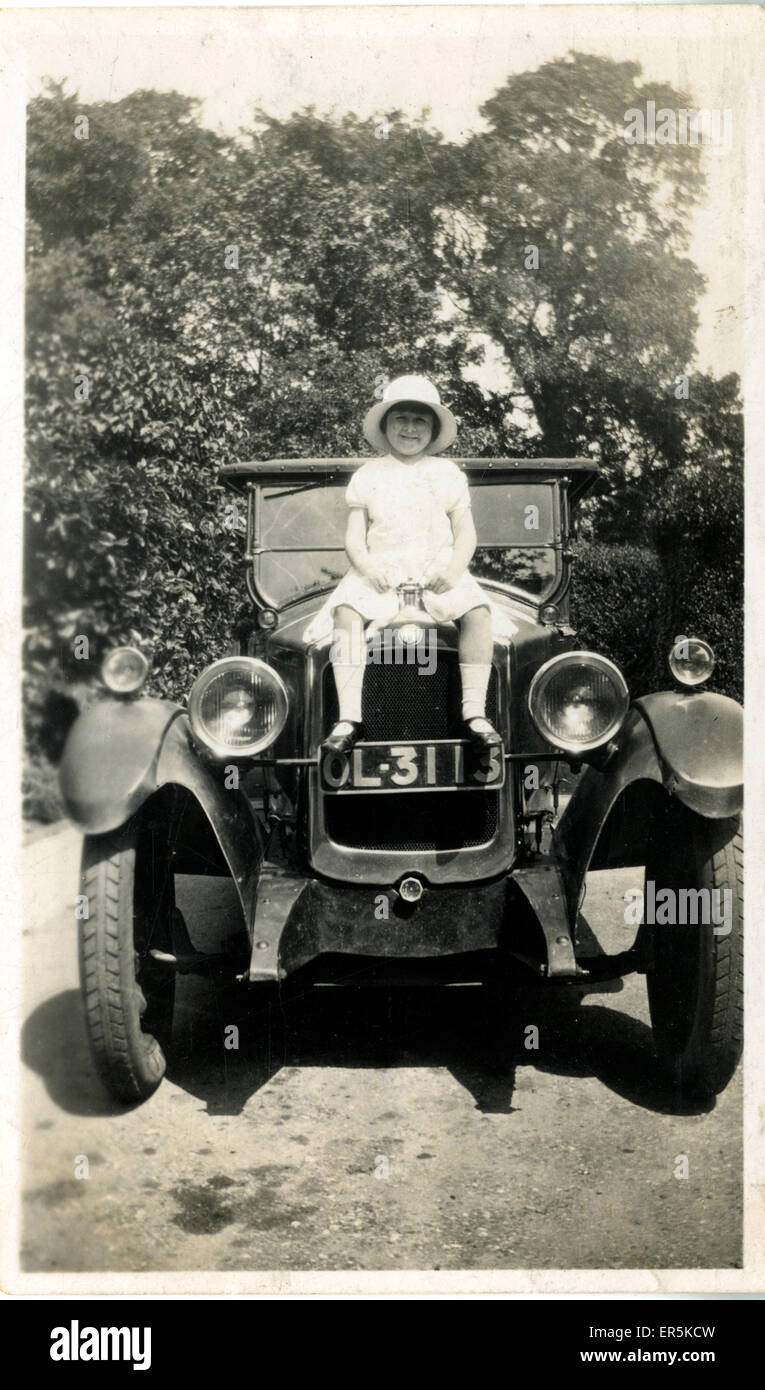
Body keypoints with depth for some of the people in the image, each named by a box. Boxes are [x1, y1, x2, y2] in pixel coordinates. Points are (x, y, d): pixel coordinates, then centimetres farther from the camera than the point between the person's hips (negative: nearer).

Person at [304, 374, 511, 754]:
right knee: (347, 611, -30)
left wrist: (454, 569, -14)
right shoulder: (367, 475, 11)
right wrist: (366, 566, -15)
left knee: (477, 611, -29)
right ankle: (348, 717, -30)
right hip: (380, 570, 0)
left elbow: (466, 533, 7)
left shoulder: (447, 473, 11)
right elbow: (354, 535, 7)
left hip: (439, 570, 0)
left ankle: (474, 714, -25)